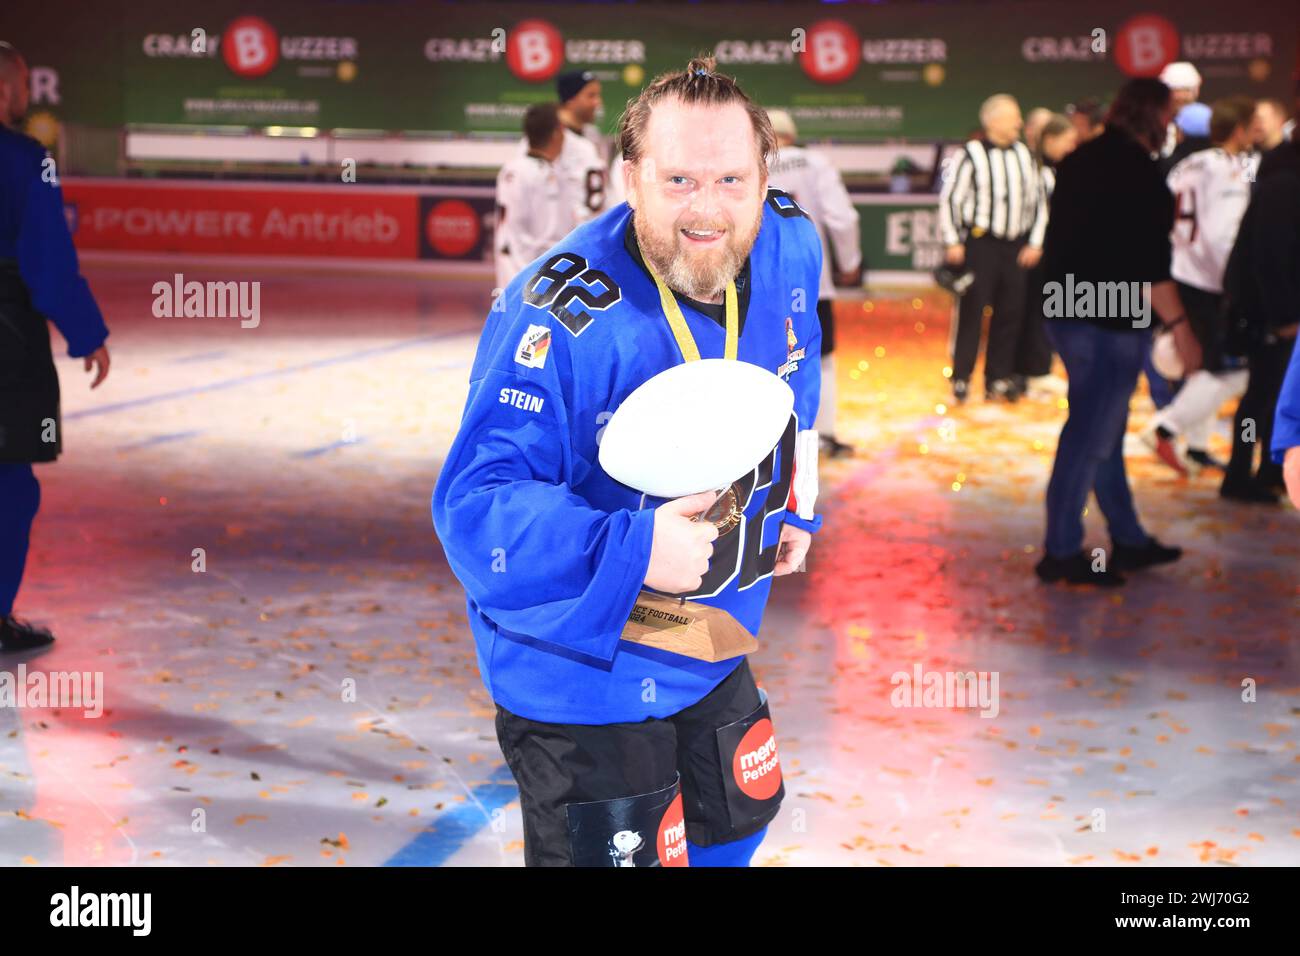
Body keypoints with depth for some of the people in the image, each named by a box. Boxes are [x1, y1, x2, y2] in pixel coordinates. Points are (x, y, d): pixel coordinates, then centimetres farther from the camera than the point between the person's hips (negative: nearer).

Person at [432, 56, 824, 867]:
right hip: (581, 675, -7)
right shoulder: (559, 320, -33)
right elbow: (475, 505, -32)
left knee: (741, 819, 28)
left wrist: (795, 503, 13)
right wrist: (629, 553, -43)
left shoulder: (790, 247, -10)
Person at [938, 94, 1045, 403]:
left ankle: (999, 378, 15)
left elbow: (1037, 200, 16)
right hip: (980, 242, -5)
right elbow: (950, 198, -5)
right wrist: (952, 242, -8)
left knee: (1010, 313, 6)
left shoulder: (1024, 154, 10)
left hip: (1016, 247, 5)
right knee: (971, 311, -3)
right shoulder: (972, 154, -7)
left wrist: (1035, 242, 9)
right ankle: (961, 378, 5)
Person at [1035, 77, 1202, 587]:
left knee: (1104, 431, 16)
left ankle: (1129, 541, 26)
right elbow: (1148, 259, -21)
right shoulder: (1137, 171, -16)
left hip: (1067, 312, 10)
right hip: (1111, 321, -10)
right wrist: (1178, 324, -18)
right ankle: (1061, 551, 1)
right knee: (1091, 435, -4)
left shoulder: (1080, 160, 12)